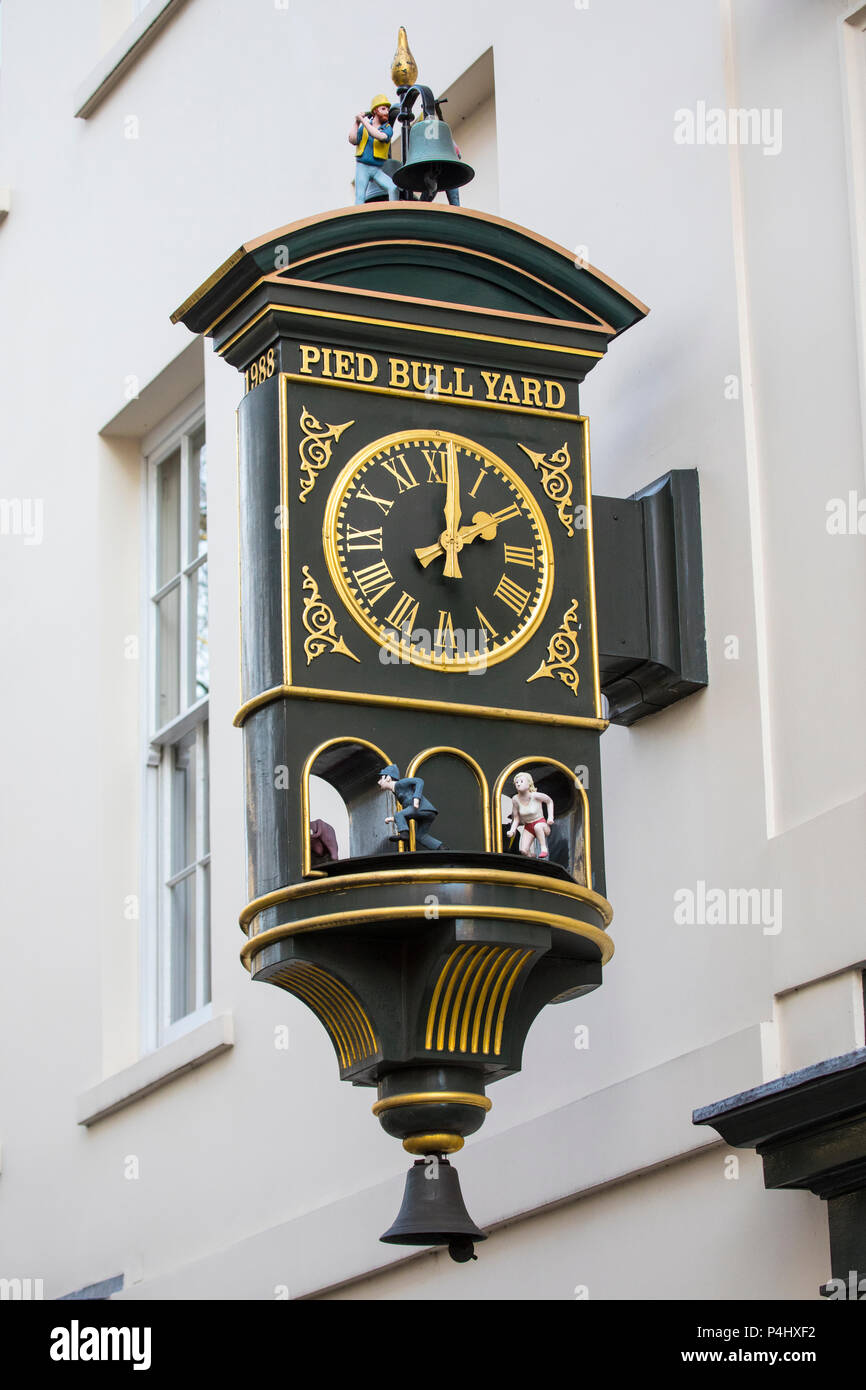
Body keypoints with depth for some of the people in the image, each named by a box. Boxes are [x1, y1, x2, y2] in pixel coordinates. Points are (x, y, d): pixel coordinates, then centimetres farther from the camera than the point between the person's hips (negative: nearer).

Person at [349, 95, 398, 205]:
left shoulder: (388, 129, 2)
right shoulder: (364, 127, 7)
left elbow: (380, 136, -20)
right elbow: (352, 140, -5)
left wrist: (364, 121, -18)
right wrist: (357, 122, -12)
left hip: (378, 170, 0)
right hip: (362, 167, 0)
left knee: (394, 189, -21)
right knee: (360, 198, -13)